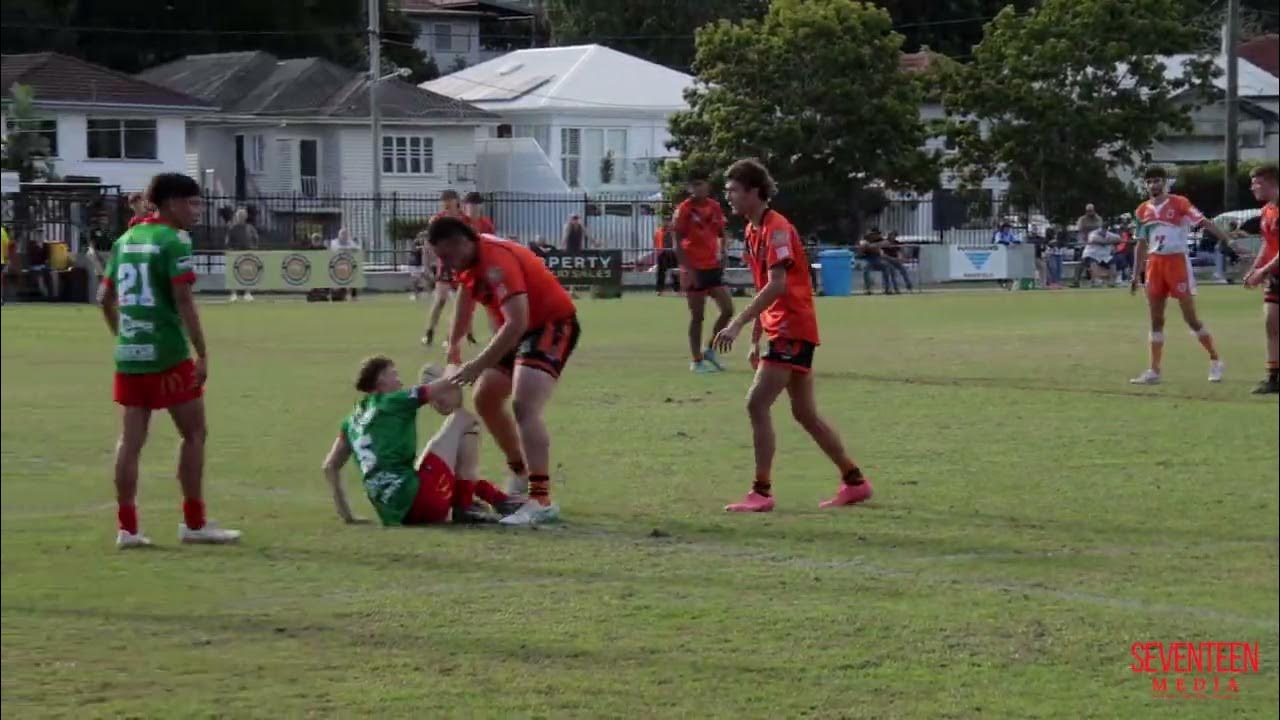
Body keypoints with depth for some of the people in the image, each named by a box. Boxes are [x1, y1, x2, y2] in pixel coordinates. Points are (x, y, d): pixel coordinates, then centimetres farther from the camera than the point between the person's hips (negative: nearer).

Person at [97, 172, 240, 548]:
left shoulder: (126, 239, 13)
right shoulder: (174, 241, -10)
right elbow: (183, 300, -17)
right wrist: (202, 354, -16)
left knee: (130, 440, 7)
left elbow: (105, 298, 18)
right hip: (167, 355, -7)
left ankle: (127, 527, 7)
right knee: (194, 433, 4)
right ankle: (194, 523, 6)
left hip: (129, 355, 7)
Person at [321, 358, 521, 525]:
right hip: (416, 498, -8)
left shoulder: (353, 419, 21)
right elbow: (451, 384, 0)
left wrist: (347, 516, 25)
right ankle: (465, 507, 2)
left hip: (393, 516, 8)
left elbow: (330, 466, 23)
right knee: (464, 420, 6)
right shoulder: (395, 401, 1)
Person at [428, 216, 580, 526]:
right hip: (521, 330, 10)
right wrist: (454, 344, 31)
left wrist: (477, 366, -39)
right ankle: (521, 473, 34)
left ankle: (541, 501, -33)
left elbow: (516, 323, -39)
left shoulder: (496, 261, -30)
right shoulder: (470, 259, -1)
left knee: (524, 406, -26)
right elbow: (468, 293, 22)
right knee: (485, 399, 16)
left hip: (553, 324, -10)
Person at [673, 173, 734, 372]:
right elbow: (678, 243, -11)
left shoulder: (715, 208, 6)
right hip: (694, 269, -6)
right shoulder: (684, 209, -10)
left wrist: (722, 258, 5)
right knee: (697, 316, -1)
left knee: (727, 309, 2)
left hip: (713, 267, 6)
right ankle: (697, 361, 9)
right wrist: (687, 269, -17)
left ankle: (710, 350, 18)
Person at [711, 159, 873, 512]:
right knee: (805, 413, 13)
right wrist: (755, 340, 19)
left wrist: (738, 324, -30)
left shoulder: (777, 228, -15)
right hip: (782, 330, 10)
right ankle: (854, 480, 22)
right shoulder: (753, 230, 14)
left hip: (793, 330, -10)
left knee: (757, 403, -14)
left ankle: (762, 492, -12)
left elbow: (777, 285, -25)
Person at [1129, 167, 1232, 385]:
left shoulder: (1179, 203, -5)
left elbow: (1204, 223, -12)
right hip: (1154, 263, 5)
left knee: (1190, 316, -4)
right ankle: (1153, 371, 8)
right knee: (1156, 319, 6)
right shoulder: (1143, 211, 11)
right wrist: (1136, 275, 16)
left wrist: (1227, 239, -23)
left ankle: (1215, 361, 10)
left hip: (1177, 262, -5)